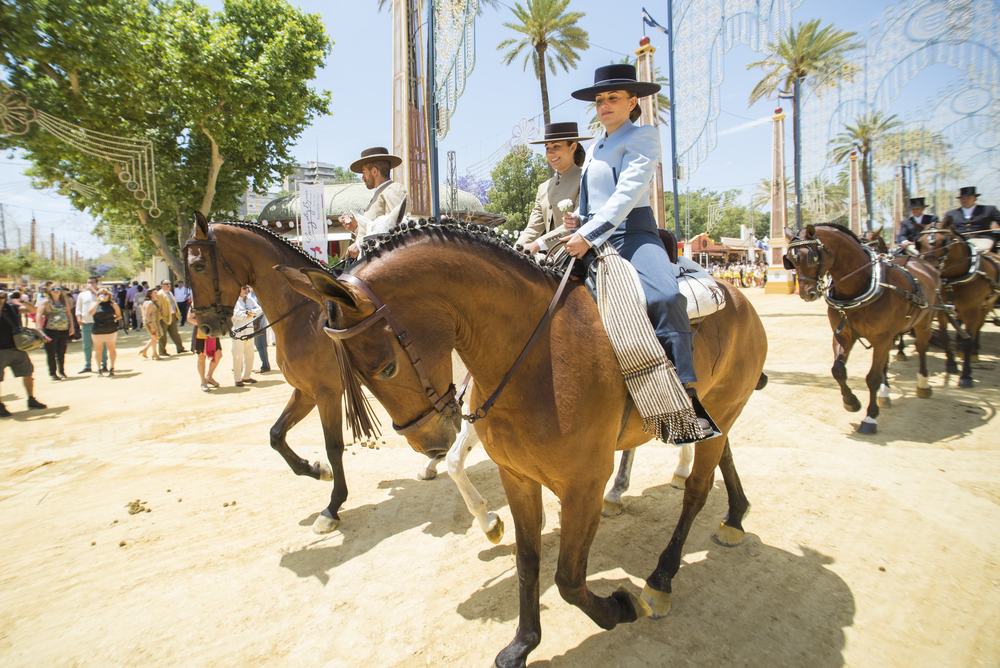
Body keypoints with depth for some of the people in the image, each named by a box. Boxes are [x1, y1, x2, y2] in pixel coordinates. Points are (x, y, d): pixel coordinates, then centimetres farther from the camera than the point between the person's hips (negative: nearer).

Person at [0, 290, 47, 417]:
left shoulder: (12, 306, 6)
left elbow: (32, 309, -1)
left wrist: (21, 301, -16)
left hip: (17, 347, 5)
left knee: (27, 373, 12)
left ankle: (31, 400, 25)